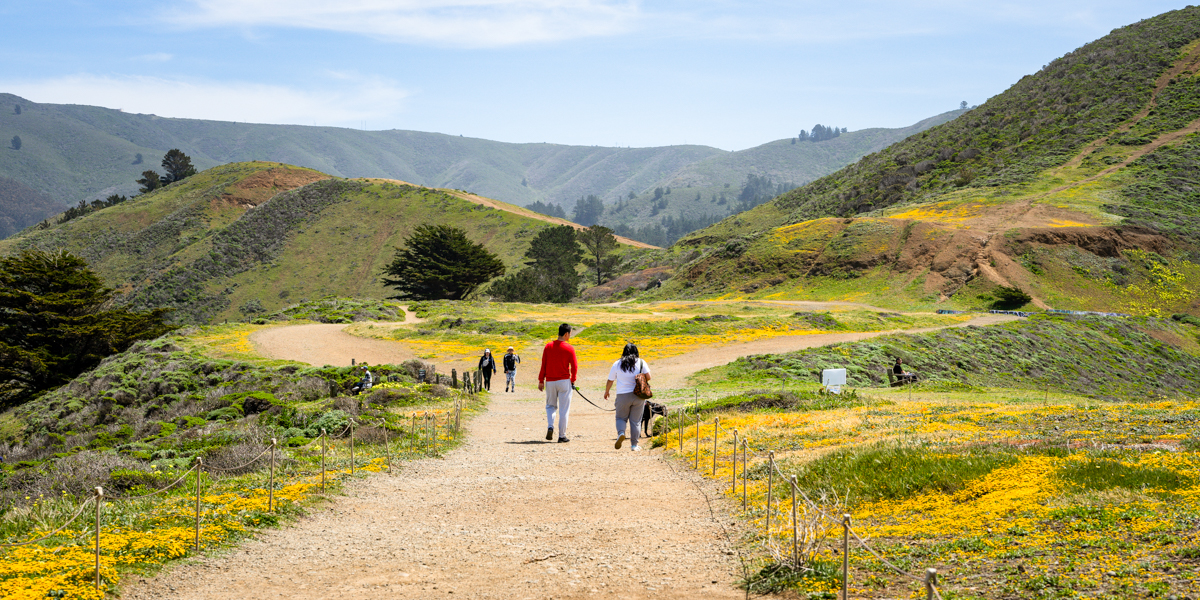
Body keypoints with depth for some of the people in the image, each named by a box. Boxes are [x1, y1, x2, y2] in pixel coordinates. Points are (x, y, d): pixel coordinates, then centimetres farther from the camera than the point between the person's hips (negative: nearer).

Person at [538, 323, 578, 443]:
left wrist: (541, 381, 8)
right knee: (564, 409, 4)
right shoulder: (569, 348, -8)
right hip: (564, 381, -3)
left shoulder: (548, 347, 1)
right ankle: (562, 436, 5)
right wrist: (573, 380, 10)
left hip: (550, 381, 3)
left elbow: (543, 365, 2)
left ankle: (550, 426, -5)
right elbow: (574, 367, -5)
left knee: (550, 406, 19)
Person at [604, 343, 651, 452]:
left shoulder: (617, 364, 3)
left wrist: (606, 392, 23)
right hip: (638, 396, 1)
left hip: (623, 396, -1)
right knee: (635, 420, 8)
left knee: (621, 418, 13)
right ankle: (634, 445, 8)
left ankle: (621, 433, -16)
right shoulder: (641, 362, 3)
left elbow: (610, 381, 7)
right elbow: (648, 377, -5)